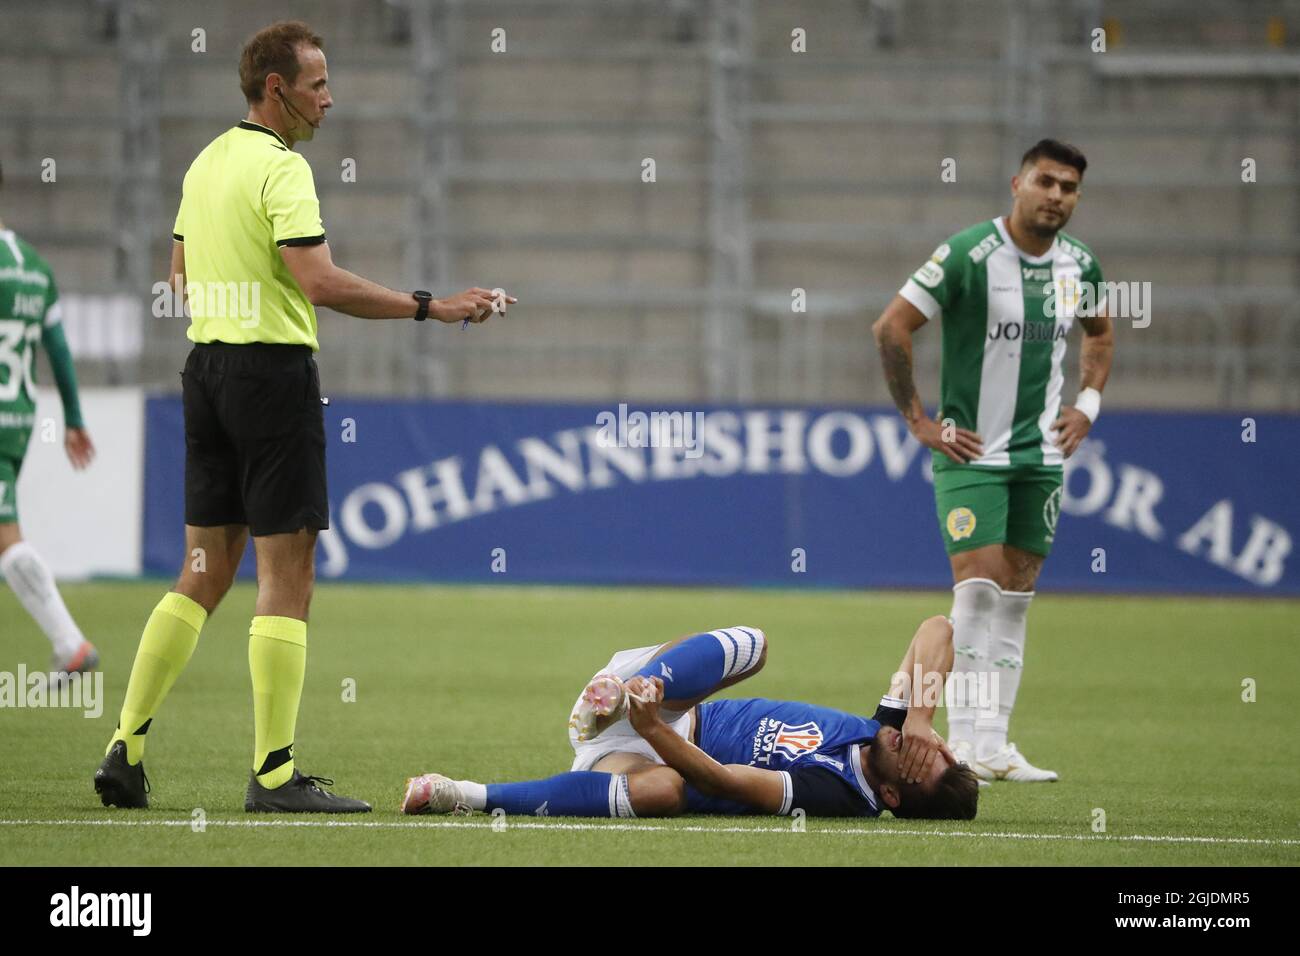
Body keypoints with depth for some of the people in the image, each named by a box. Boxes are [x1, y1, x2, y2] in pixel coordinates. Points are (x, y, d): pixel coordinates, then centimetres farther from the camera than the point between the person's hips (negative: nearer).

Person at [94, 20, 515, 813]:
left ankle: (127, 750, 9)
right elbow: (320, 281, -24)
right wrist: (430, 307, -22)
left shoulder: (206, 162, 13)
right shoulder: (281, 168, -14)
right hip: (273, 370, -9)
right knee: (287, 578, -5)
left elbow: (182, 270, 23)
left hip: (206, 366, 9)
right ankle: (274, 775, -6)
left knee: (204, 575, 13)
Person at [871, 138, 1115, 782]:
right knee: (978, 588, -14)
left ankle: (993, 746, 10)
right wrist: (919, 422, -11)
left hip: (1042, 455, 6)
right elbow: (891, 329, -13)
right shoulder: (969, 255, -14)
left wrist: (1087, 404, 12)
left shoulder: (1079, 265, 5)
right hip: (971, 453, -6)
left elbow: (1100, 332, 26)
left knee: (1015, 599, 6)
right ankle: (962, 742, -10)